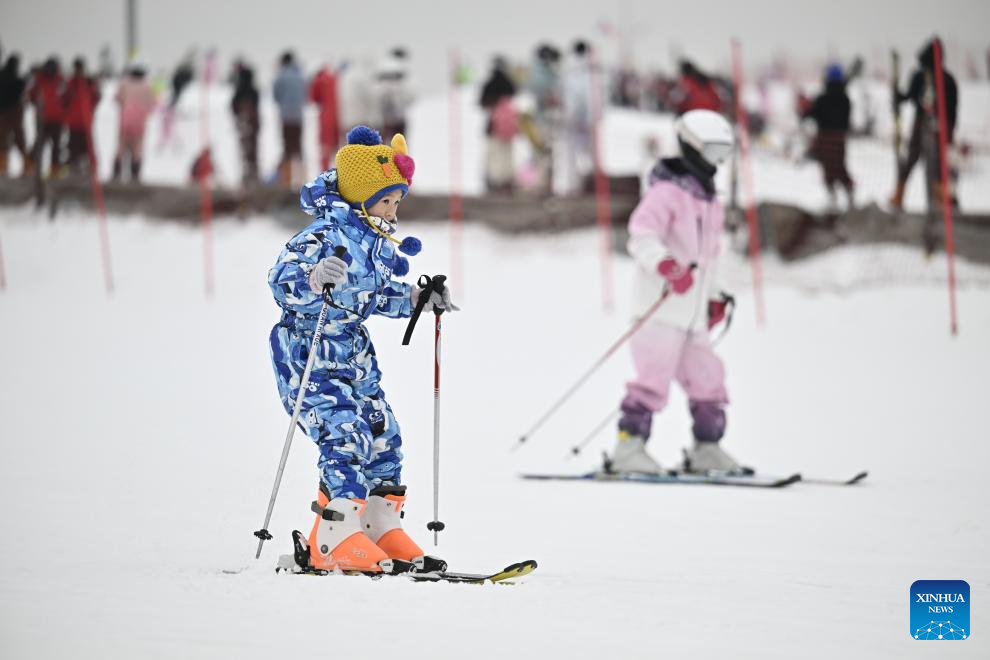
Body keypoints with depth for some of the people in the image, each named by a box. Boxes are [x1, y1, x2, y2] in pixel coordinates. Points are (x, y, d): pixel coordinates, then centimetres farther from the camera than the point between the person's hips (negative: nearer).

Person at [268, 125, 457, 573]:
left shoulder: (375, 240, 8)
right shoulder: (327, 235, -21)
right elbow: (281, 279, -31)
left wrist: (418, 299, 10)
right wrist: (314, 277, -50)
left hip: (353, 355, 10)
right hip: (310, 354, -10)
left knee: (382, 435, 10)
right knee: (345, 437, -20)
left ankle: (380, 526, 20)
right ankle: (336, 540, -19)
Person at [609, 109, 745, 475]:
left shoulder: (709, 201, 21)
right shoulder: (667, 192, -8)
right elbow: (641, 236, -20)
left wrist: (714, 296, 26)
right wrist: (666, 266, -36)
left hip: (693, 315, 9)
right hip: (662, 308, -9)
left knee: (707, 380, 8)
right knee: (654, 378, -14)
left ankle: (706, 451, 17)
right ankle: (628, 447, -12)